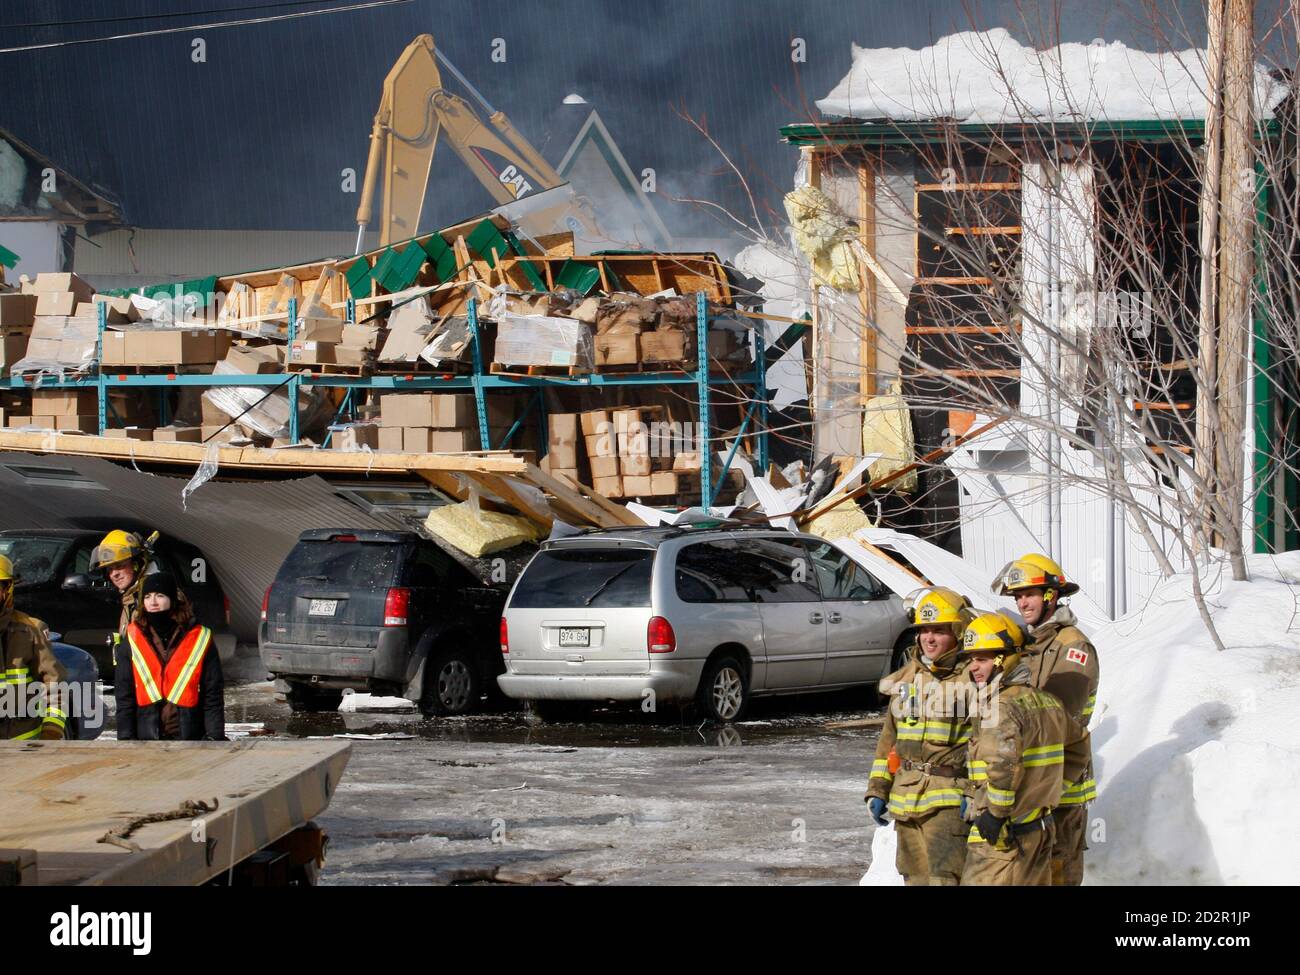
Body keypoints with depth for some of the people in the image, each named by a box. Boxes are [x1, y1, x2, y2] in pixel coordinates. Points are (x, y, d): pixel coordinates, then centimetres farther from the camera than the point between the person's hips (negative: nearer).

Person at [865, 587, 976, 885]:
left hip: (950, 801, -7)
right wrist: (877, 789, 15)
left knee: (944, 877, -18)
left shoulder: (973, 679, -7)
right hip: (906, 798, 7)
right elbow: (889, 738, 20)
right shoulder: (906, 678, 15)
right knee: (915, 878, 12)